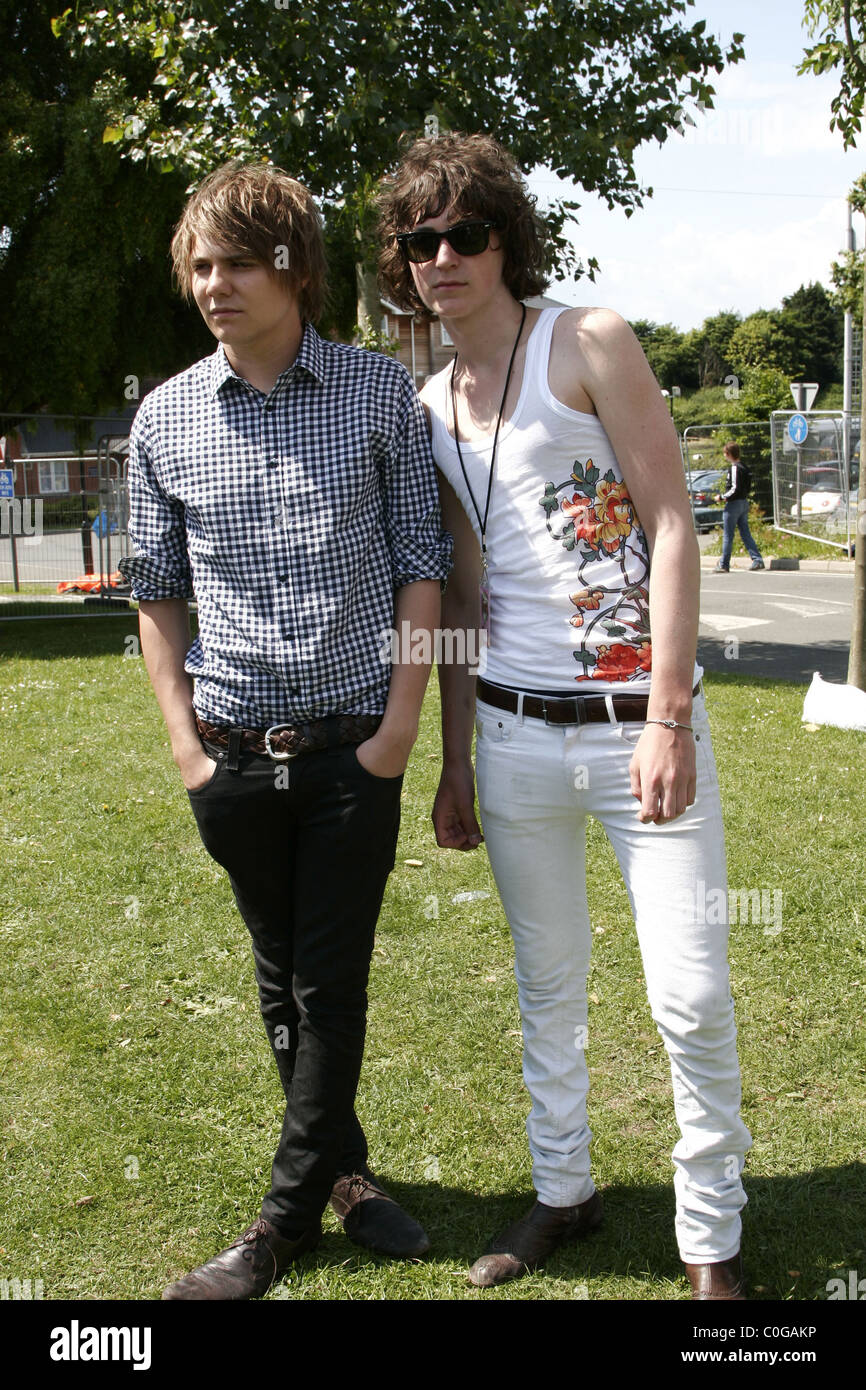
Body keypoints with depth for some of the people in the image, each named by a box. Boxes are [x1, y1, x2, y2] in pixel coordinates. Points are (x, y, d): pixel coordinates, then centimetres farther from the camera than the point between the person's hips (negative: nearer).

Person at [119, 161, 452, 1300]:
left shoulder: (381, 393, -1)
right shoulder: (165, 418, 3)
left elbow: (421, 563, 0)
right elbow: (158, 589, 10)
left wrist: (402, 720, -7)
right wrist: (185, 739, 2)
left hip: (355, 747, -2)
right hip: (237, 756, 2)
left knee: (331, 985, 2)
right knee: (283, 981, 13)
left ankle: (288, 1218, 15)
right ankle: (345, 1169, 32)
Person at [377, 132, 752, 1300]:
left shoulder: (589, 343, -4)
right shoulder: (430, 410, 11)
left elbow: (672, 527, -10)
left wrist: (665, 719, -16)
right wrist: (452, 763, 13)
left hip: (637, 720, -4)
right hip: (513, 731, 5)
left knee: (691, 994, -2)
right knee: (548, 983, 16)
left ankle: (711, 1235, 17)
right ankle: (565, 1191, 34)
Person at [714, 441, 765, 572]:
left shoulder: (734, 468, -16)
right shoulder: (744, 467, 12)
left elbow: (735, 489, -22)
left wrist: (721, 497, -11)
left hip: (734, 504, -9)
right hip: (744, 502, 9)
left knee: (728, 535, -1)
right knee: (745, 533, 11)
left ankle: (724, 565, 4)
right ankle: (758, 560, 4)